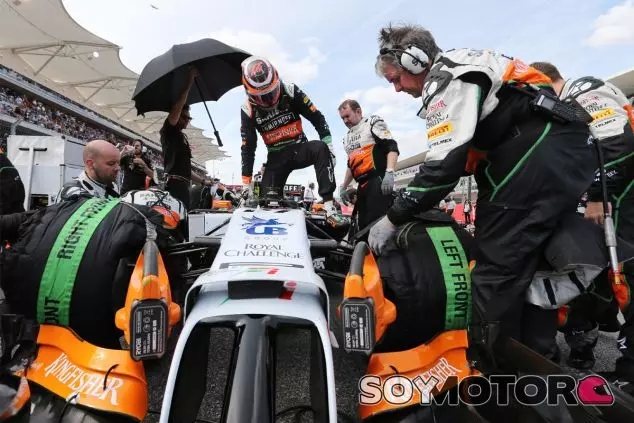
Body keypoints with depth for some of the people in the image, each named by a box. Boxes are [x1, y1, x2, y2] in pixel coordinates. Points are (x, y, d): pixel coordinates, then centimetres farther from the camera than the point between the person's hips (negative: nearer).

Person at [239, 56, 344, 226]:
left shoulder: (290, 91, -11)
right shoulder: (248, 110, -8)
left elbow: (317, 118, -5)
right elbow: (248, 148, -4)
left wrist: (329, 145, -17)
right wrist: (246, 183, -7)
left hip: (299, 149, -1)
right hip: (276, 157, 2)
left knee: (321, 149, -34)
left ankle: (328, 203, -39)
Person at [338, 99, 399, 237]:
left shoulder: (373, 123, 3)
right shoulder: (347, 137, 27)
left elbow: (392, 147, -9)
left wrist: (389, 172, -23)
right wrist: (343, 186, 27)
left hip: (378, 180, -8)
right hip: (362, 185, 8)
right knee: (363, 226, 3)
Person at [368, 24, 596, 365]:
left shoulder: (445, 80, -8)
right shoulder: (462, 65, 24)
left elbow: (445, 164, -17)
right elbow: (460, 153, 23)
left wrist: (392, 219, -10)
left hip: (538, 155, -11)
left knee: (497, 267, -9)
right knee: (532, 262, 14)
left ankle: (490, 367, 0)